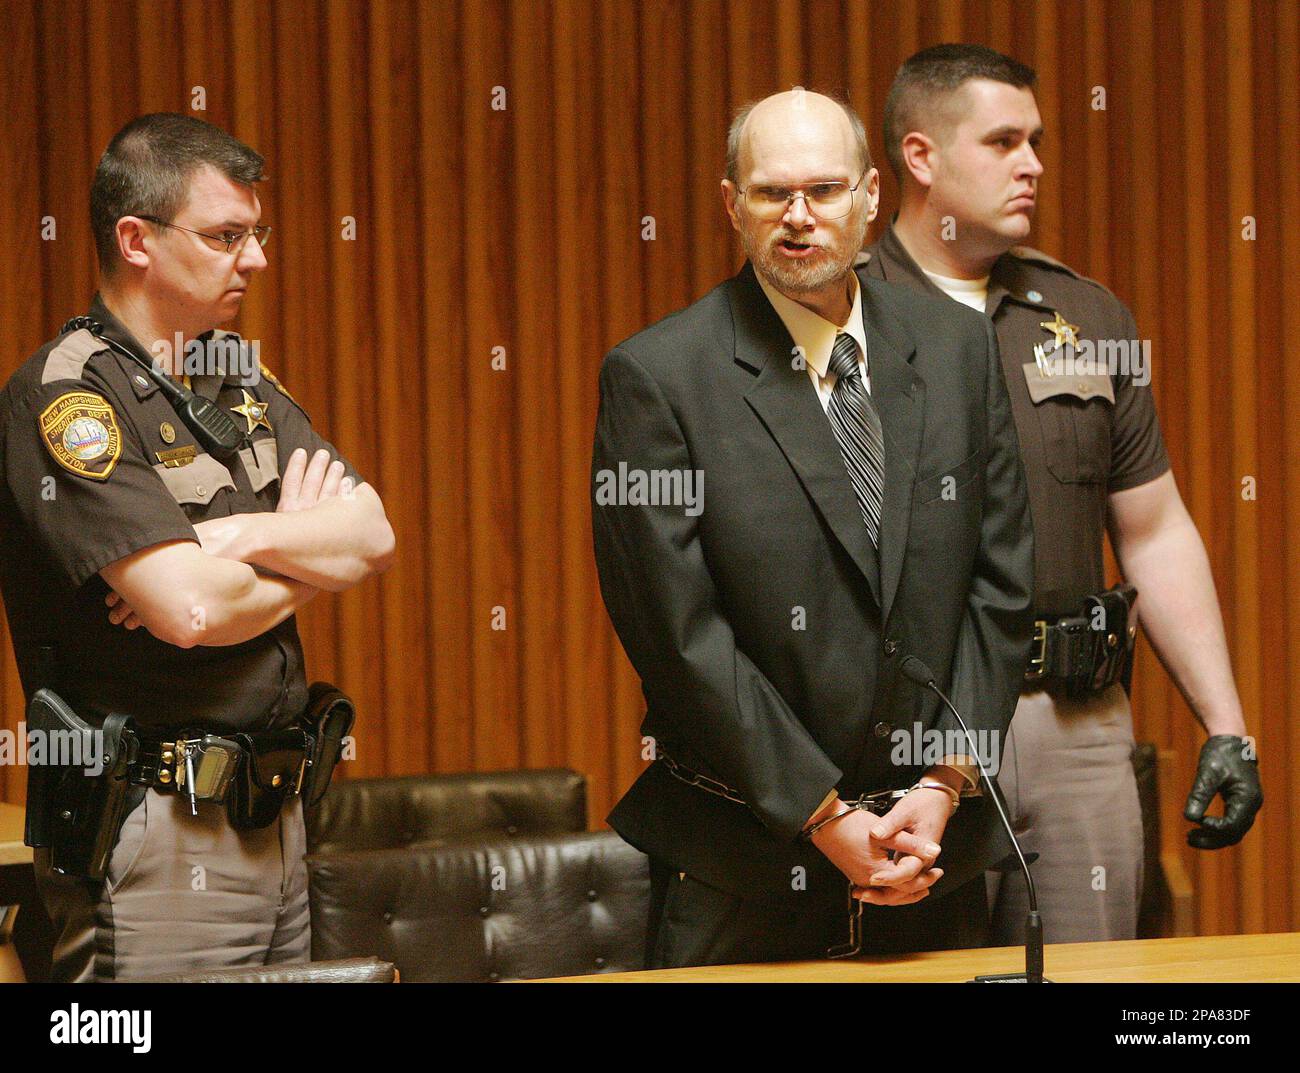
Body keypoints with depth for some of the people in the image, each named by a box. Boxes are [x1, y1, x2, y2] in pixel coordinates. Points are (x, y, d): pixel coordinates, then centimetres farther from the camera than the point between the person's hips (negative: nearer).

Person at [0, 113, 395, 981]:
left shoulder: (241, 379, 15)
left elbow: (374, 538, 4)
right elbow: (190, 610, -22)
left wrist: (235, 538, -14)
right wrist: (310, 551, -2)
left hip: (274, 810, 8)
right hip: (159, 834, -8)